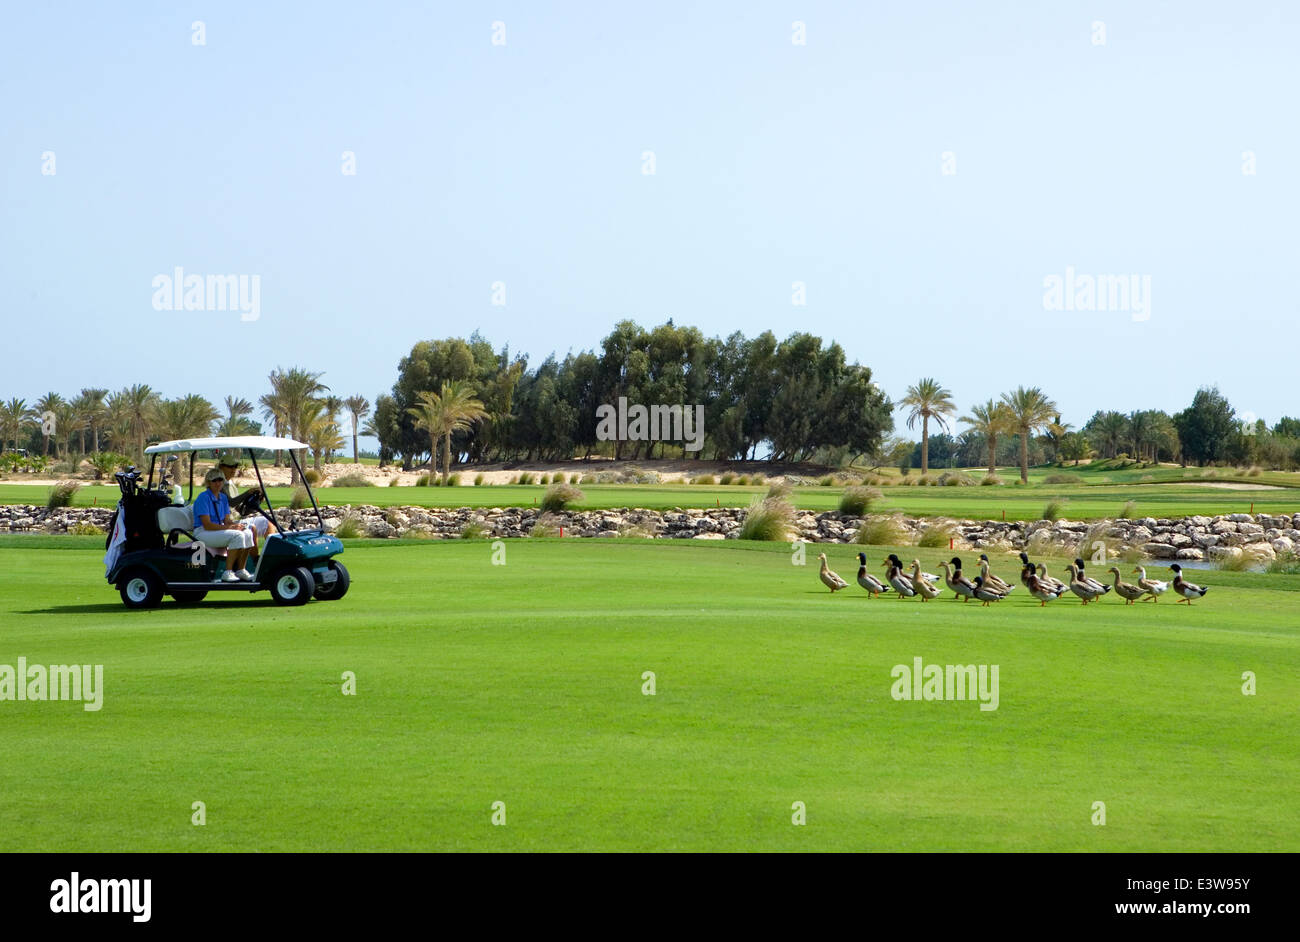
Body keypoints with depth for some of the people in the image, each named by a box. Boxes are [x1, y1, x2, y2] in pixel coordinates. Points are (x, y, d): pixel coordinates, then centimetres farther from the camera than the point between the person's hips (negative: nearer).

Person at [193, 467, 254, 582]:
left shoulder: (223, 498, 12)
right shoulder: (203, 498, -13)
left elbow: (227, 520, 10)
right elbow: (207, 525, -20)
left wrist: (236, 525, -14)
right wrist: (229, 527, -24)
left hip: (219, 530, 8)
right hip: (203, 533, -8)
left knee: (247, 533, -12)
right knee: (237, 536, -28)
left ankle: (240, 570, -7)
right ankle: (227, 572, -27)